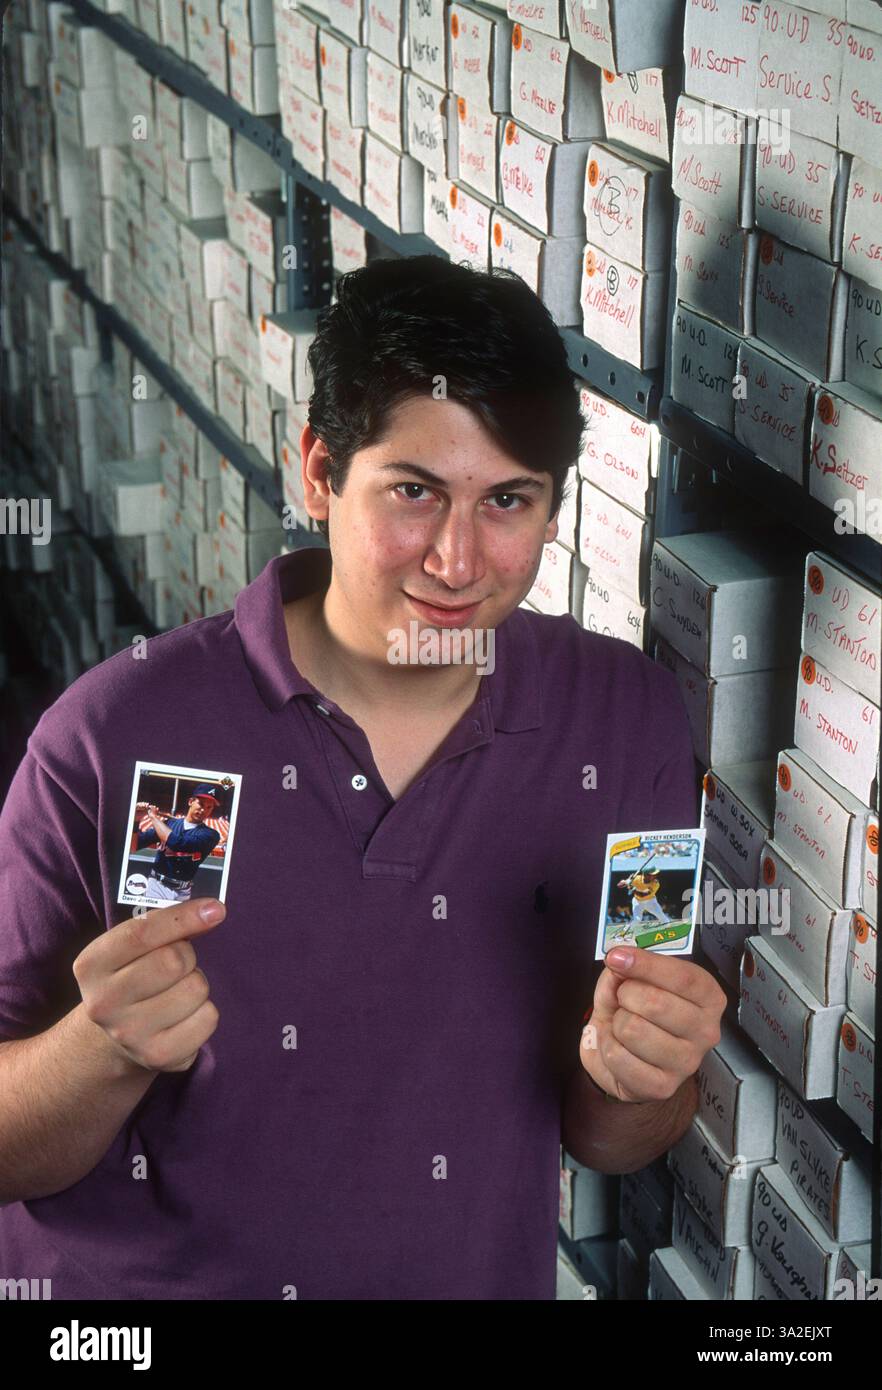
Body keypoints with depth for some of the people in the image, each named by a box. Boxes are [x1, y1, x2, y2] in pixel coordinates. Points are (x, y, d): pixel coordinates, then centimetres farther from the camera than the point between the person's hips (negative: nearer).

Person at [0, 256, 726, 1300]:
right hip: (146, 1276, -1)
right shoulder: (118, 737, -14)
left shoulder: (630, 723, -4)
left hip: (485, 1274, 2)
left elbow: (608, 1143, 4)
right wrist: (106, 1052, -24)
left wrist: (633, 1085, -15)